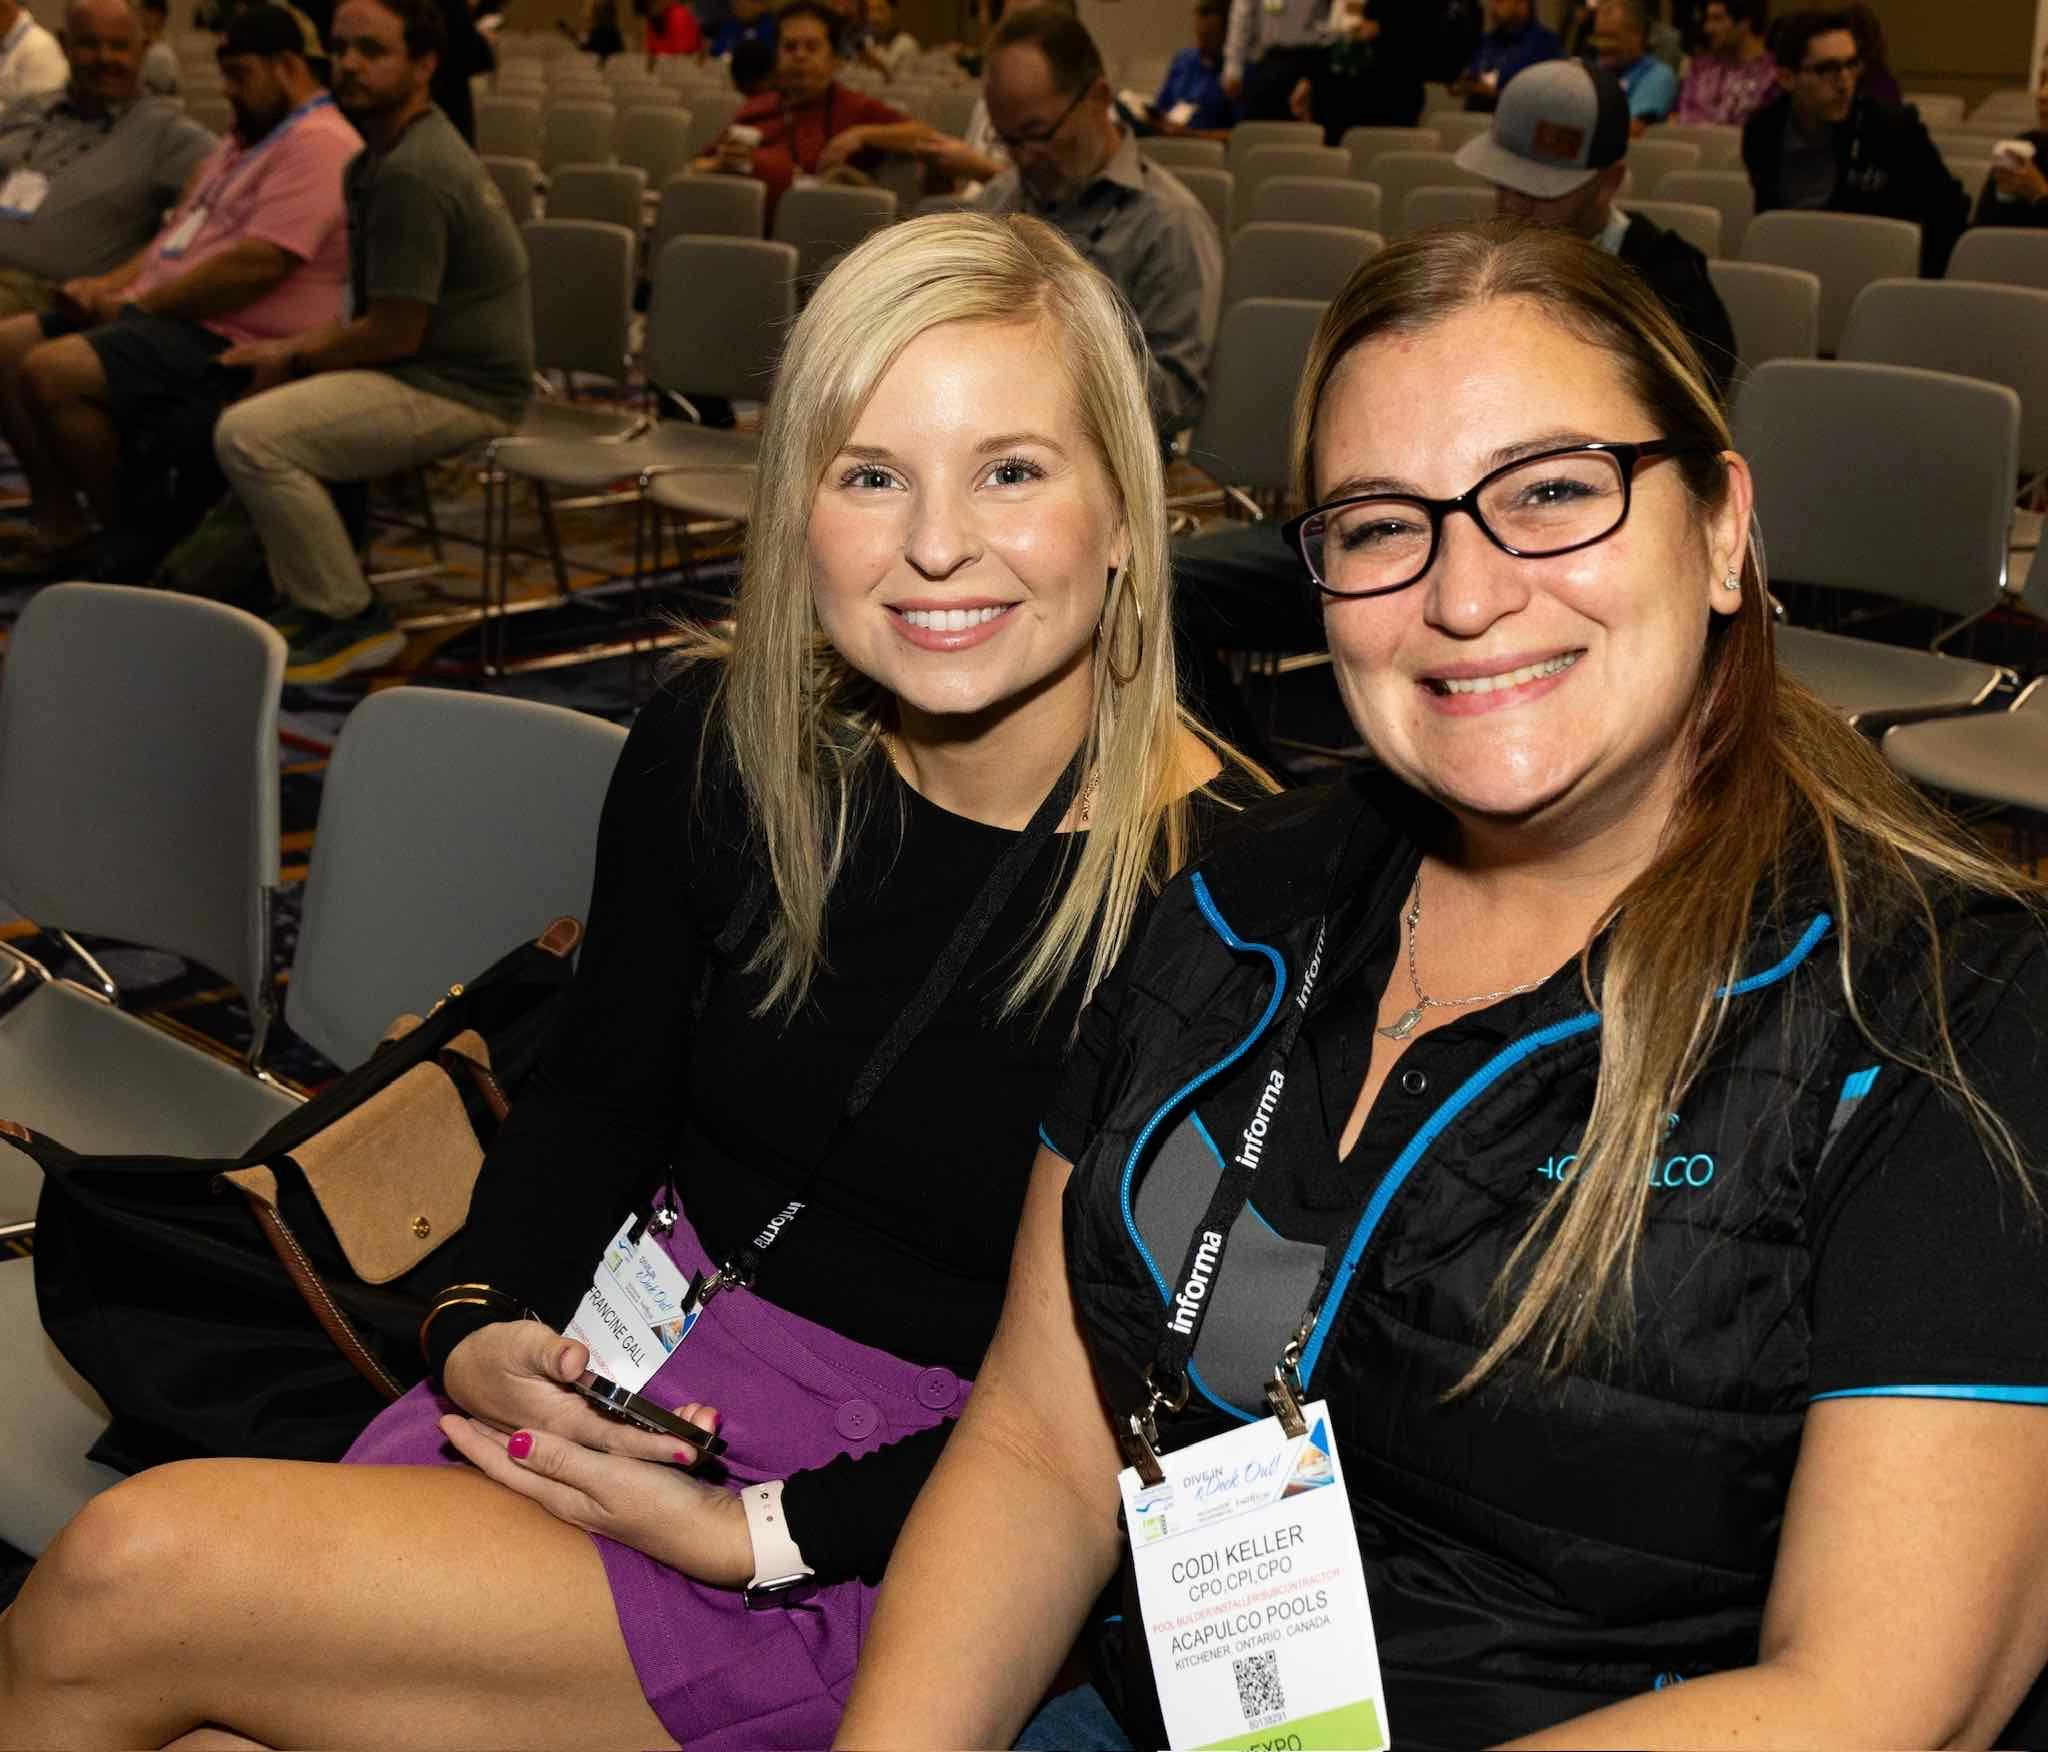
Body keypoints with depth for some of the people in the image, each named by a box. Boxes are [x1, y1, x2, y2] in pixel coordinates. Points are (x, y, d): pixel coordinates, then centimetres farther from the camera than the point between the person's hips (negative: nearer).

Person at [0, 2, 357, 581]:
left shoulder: (318, 144, -14)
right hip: (169, 316, 11)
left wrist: (137, 303, -15)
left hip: (228, 339, -11)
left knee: (52, 372, -25)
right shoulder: (243, 141, 21)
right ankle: (60, 531, 6)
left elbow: (258, 265, -24)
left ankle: (138, 539, -8)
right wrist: (109, 284, 4)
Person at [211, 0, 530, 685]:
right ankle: (307, 598, 18)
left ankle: (351, 621, -9)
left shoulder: (412, 174, -21)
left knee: (250, 437, -21)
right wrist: (292, 349, 4)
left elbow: (393, 333, -21)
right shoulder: (388, 151, 13)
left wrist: (294, 356, -5)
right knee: (247, 412, 17)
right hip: (433, 368, 11)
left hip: (457, 392, -11)